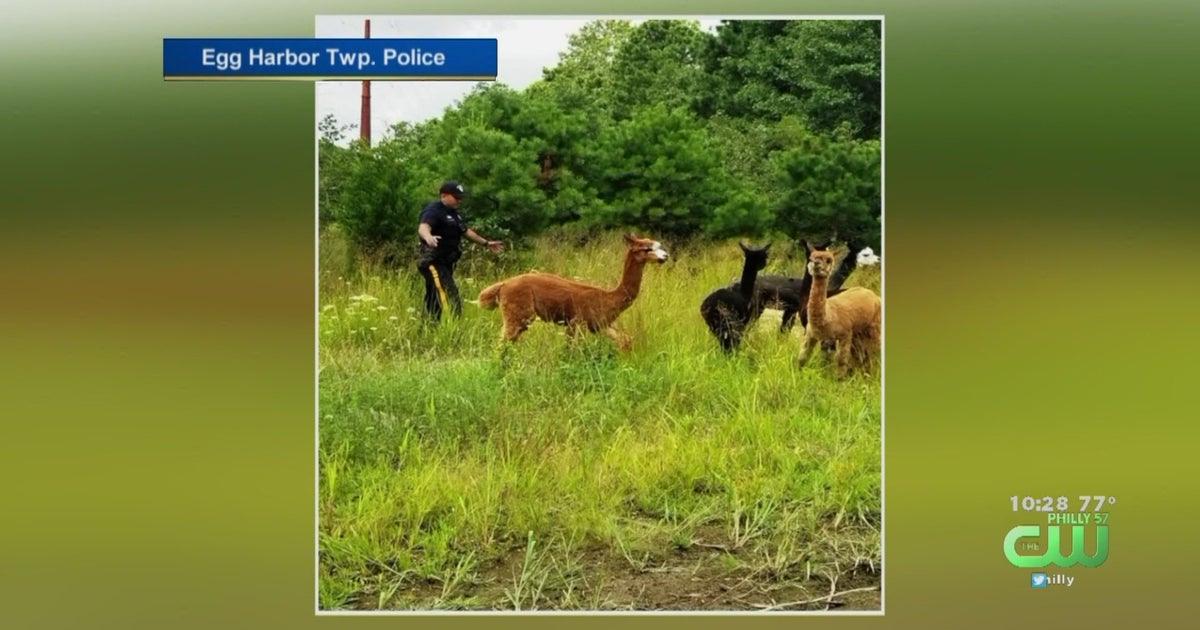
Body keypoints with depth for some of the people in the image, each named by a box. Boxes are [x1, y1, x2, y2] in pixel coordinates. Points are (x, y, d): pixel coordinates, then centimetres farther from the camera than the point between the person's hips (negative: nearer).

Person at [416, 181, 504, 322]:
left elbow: (466, 230, 32)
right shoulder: (434, 211, -14)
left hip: (446, 263, 10)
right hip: (434, 263, -10)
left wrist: (486, 243, 41)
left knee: (435, 302, 12)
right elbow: (423, 227, -33)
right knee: (451, 299, -20)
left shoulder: (453, 213, 17)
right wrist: (428, 237, -56)